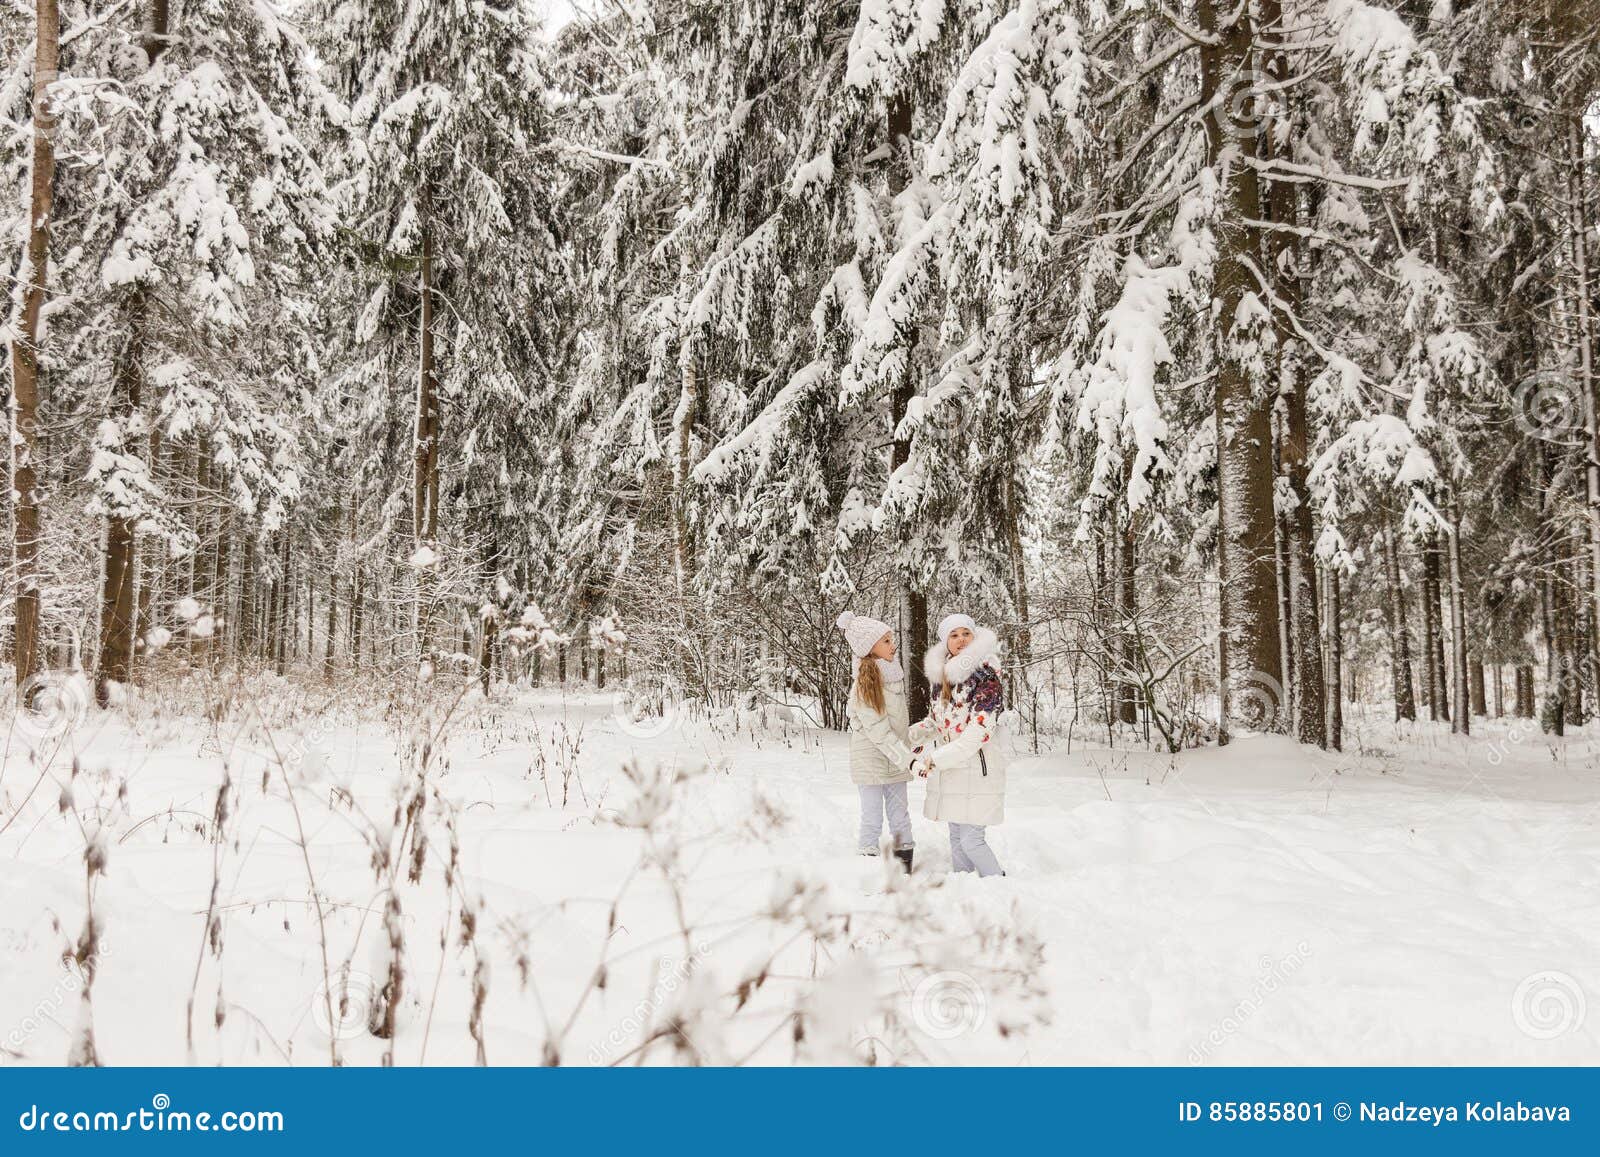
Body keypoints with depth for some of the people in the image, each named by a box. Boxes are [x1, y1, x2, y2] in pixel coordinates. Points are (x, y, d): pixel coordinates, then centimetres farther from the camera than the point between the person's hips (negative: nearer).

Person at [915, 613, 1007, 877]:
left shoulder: (986, 676, -13)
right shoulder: (939, 675, 9)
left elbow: (978, 732, -17)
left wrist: (935, 759, -15)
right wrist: (927, 759, 9)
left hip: (976, 768, -7)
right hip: (948, 768, 7)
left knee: (971, 840, -8)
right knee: (957, 837, 13)